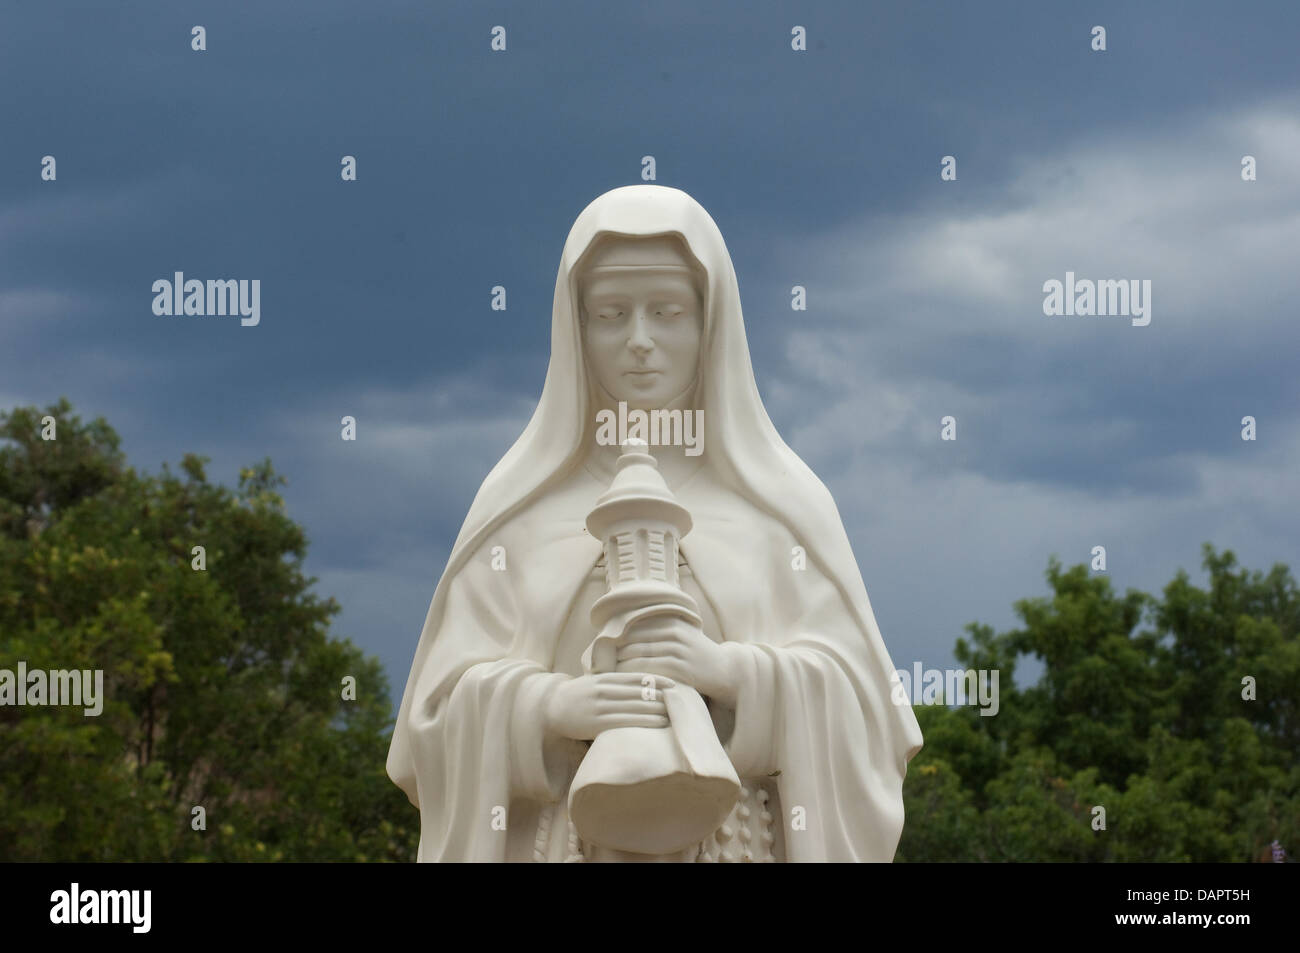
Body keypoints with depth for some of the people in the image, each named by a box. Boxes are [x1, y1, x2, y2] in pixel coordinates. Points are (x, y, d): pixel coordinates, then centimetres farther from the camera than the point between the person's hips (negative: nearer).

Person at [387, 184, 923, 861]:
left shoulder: (784, 501, 8)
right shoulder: (520, 505, 9)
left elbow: (851, 696, 2)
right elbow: (454, 701, 3)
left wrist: (731, 671, -16)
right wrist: (555, 706, -16)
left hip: (741, 841, 0)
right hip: (566, 841, 0)